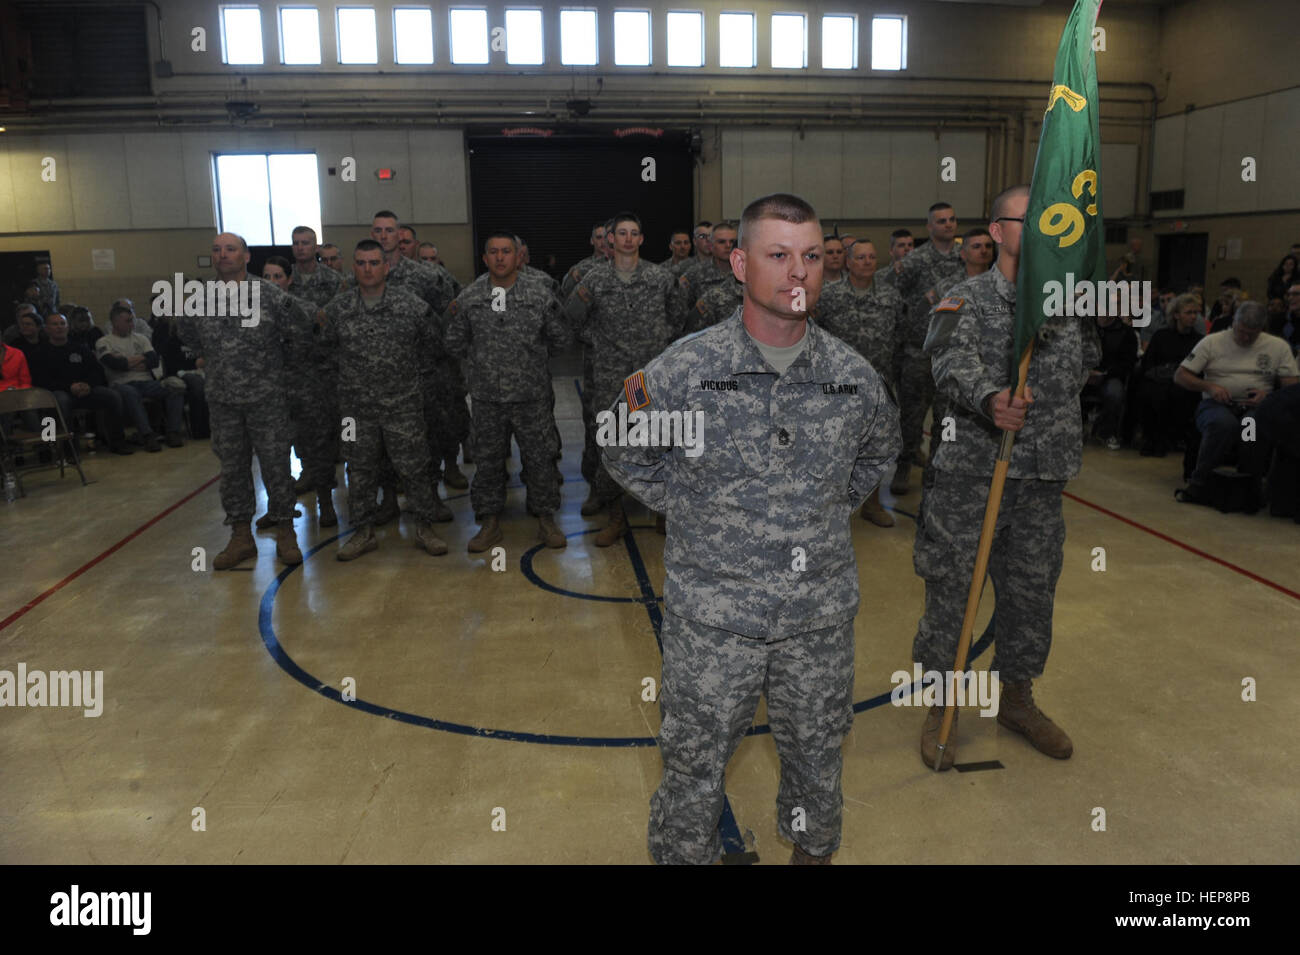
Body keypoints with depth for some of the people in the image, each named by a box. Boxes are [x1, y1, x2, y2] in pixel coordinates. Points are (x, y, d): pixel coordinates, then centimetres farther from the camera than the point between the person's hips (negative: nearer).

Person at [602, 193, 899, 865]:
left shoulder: (852, 374, -2)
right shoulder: (685, 367, -11)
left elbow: (877, 454, 19)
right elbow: (625, 457, 3)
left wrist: (825, 515, 9)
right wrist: (690, 507, -6)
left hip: (821, 614, 3)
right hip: (712, 615, -3)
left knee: (817, 753, 22)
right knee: (695, 762, 12)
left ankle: (813, 848, 50)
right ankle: (682, 854, 39)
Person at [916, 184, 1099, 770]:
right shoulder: (967, 299, -5)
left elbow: (1082, 370, 15)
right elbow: (954, 363, -23)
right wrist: (989, 399, -44)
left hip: (1042, 480, 5)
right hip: (969, 476, -4)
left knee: (1032, 594, 15)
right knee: (950, 592, 3)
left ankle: (1016, 698, 36)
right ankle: (942, 706, 23)